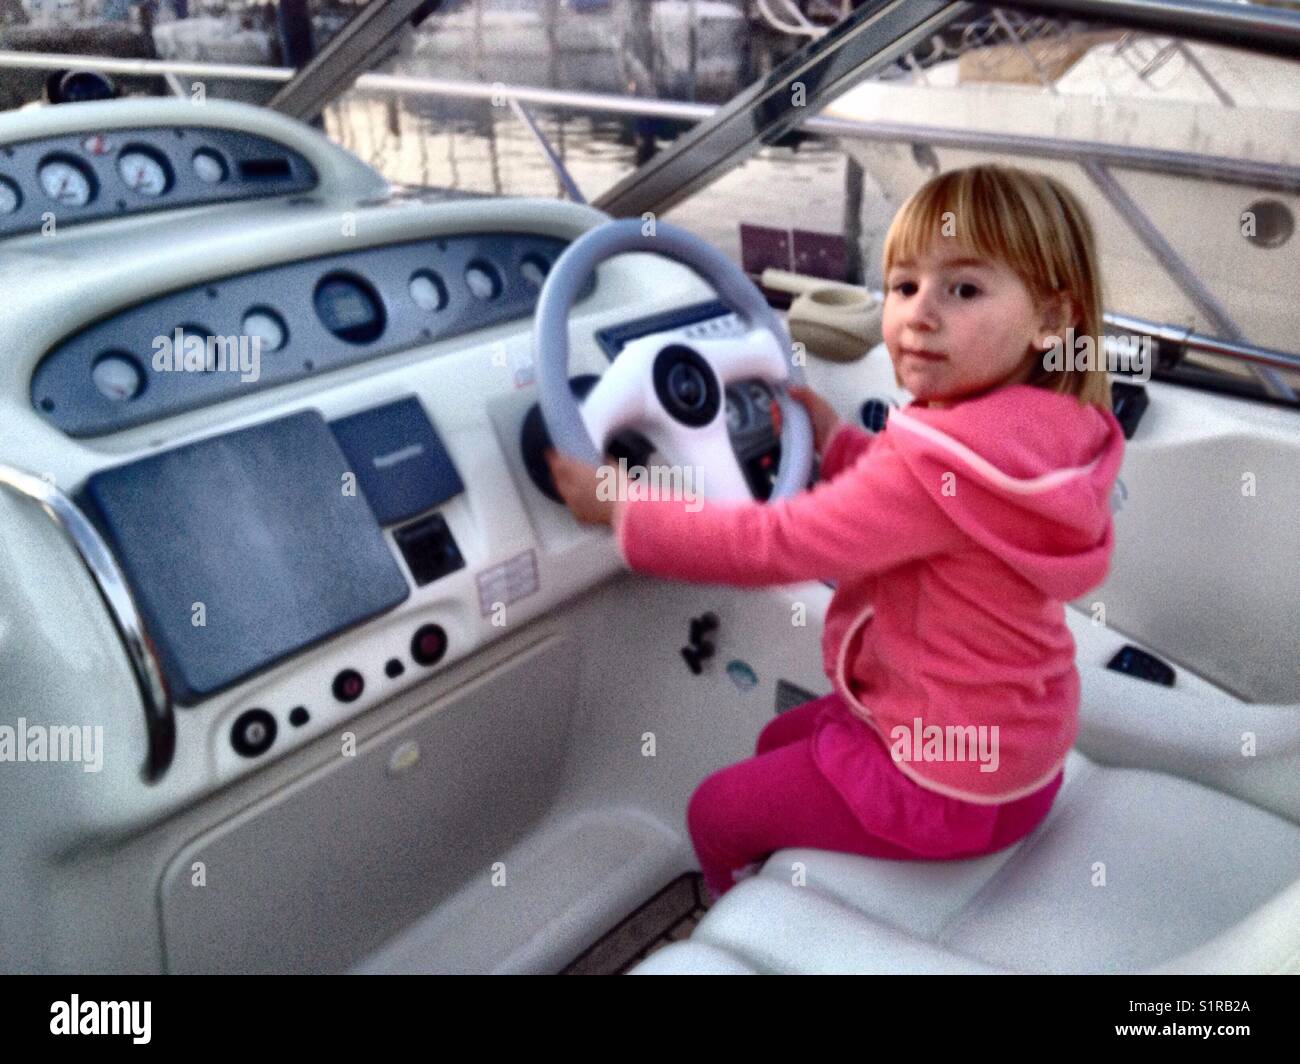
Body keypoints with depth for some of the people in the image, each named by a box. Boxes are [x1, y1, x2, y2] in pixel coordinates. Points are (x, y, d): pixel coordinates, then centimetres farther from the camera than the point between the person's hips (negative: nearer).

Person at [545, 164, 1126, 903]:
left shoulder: (944, 463, -35)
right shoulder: (1046, 432, -7)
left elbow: (773, 546, -28)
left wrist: (618, 508, -18)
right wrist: (836, 441, 8)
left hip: (946, 784, -9)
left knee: (715, 813, 12)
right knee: (777, 746, 30)